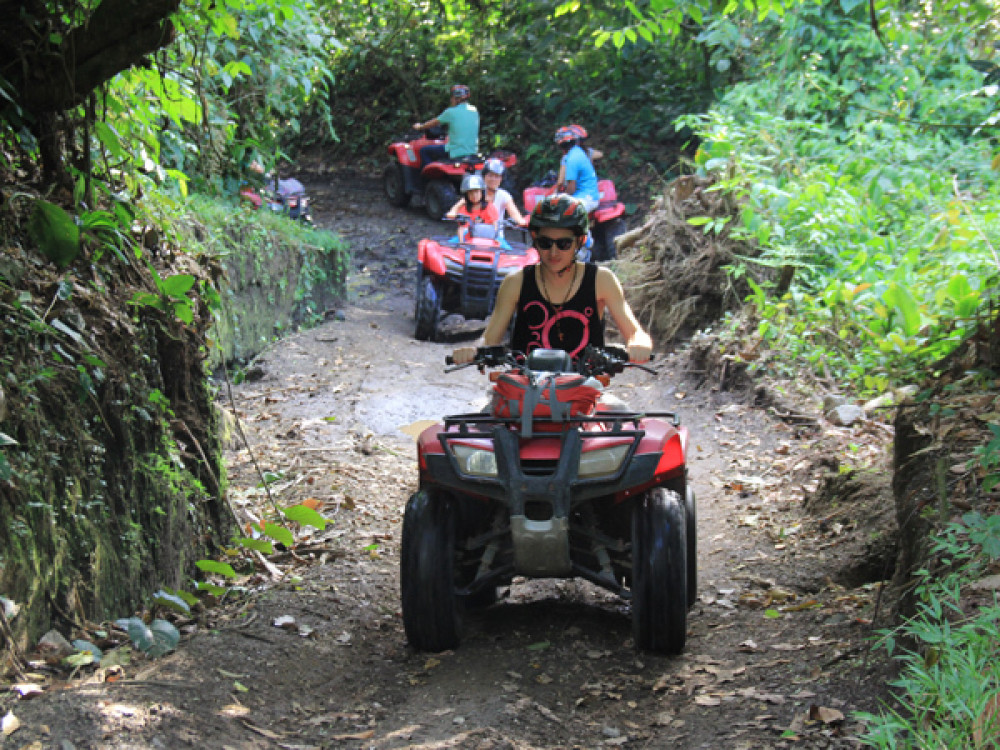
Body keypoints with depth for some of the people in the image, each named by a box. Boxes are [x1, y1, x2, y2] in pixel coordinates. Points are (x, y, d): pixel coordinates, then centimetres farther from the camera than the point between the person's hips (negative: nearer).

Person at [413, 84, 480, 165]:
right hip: (473, 151, 7)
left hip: (455, 153, -7)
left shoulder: (451, 112, -10)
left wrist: (420, 126, 24)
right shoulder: (474, 111, 7)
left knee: (424, 151, 8)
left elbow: (435, 123, 6)